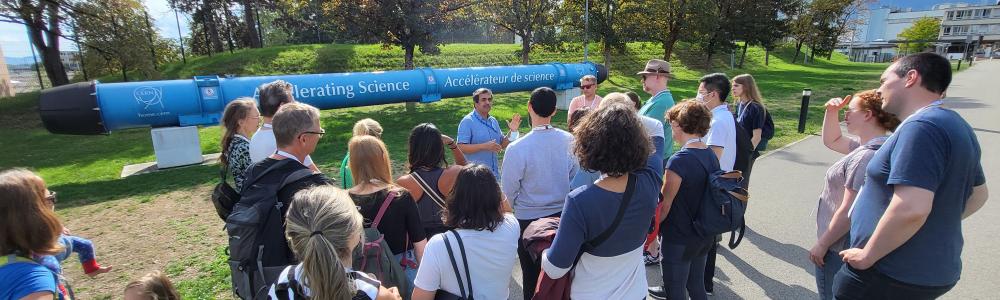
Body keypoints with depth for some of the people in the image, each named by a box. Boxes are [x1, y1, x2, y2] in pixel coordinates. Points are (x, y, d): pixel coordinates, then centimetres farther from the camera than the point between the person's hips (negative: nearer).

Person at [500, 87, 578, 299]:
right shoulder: (568, 141, -13)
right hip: (562, 215, 4)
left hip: (528, 218, -3)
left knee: (532, 274, 17)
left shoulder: (516, 148, -24)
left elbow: (508, 191, -12)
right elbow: (574, 177, 0)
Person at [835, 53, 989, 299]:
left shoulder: (921, 126, -22)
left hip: (890, 276, -9)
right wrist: (935, 227, 20)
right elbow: (978, 194, 22)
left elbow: (910, 208, -30)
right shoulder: (956, 125, 11)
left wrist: (867, 255, -20)